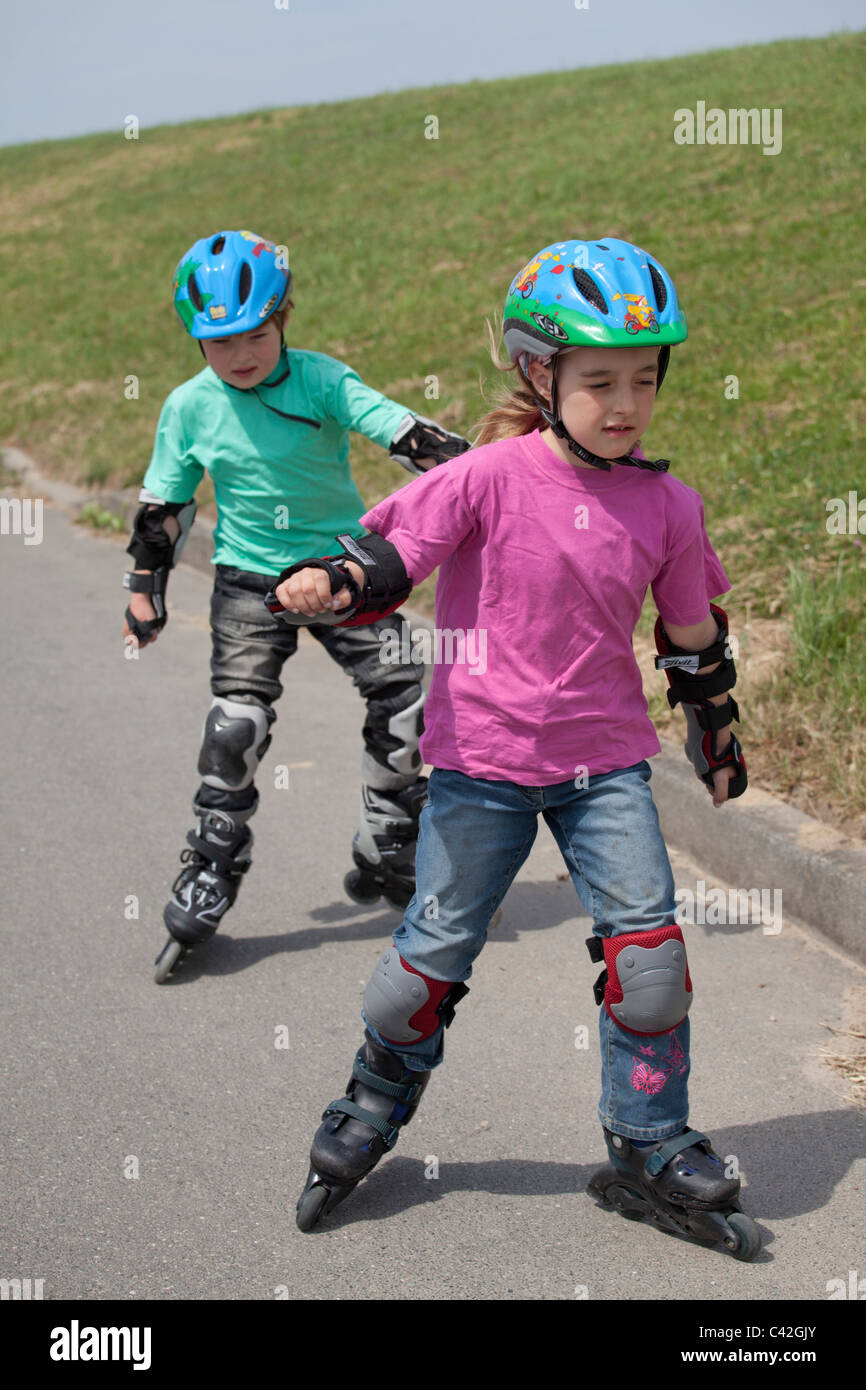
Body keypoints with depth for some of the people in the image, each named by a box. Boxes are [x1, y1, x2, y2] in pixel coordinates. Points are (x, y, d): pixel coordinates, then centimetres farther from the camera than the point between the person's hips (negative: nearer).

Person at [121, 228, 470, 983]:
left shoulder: (321, 380, -10)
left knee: (404, 698, -1)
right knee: (236, 726, -10)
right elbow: (163, 506, 6)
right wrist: (145, 589, 6)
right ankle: (209, 879, 5)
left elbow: (401, 430, -17)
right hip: (250, 582, 0)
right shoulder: (190, 408, -4)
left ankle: (387, 856, 17)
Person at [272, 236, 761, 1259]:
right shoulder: (492, 476, -12)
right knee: (435, 951, 6)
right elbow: (392, 547, -12)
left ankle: (650, 1153, 15)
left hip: (605, 760, 3)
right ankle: (371, 1111, 33)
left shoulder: (666, 507, -1)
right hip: (483, 759, -2)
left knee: (647, 945, -4)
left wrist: (716, 738, 21)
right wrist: (325, 581, -33)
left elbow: (693, 636, 11)